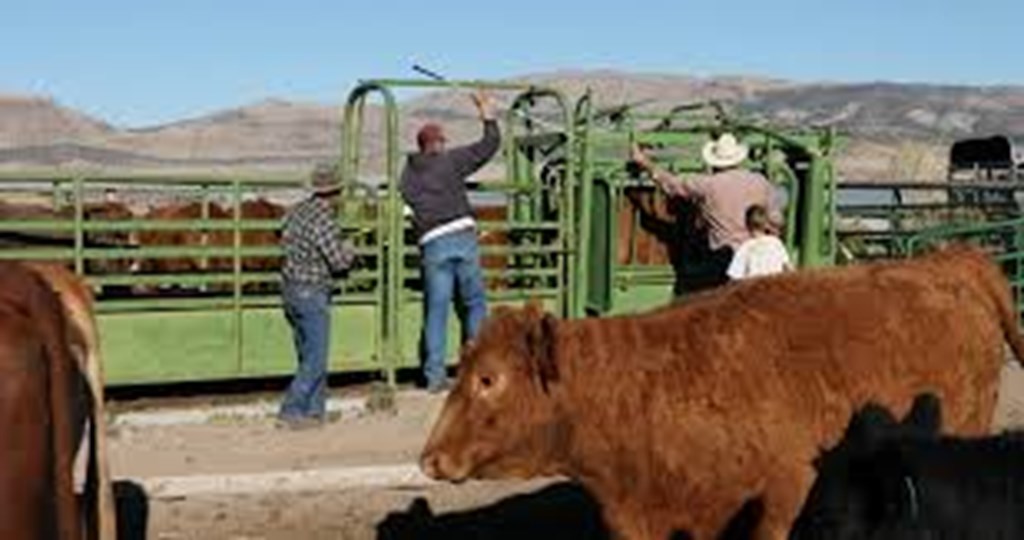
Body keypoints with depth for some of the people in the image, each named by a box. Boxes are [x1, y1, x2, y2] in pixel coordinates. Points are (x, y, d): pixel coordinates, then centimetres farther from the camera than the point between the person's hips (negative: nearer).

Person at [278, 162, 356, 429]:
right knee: (316, 360, -3)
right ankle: (290, 412, -4)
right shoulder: (324, 220, -19)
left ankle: (314, 411, 20)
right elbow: (339, 261, -19)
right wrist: (348, 249, 2)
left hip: (290, 289, 9)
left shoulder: (297, 211, 7)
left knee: (308, 355, 15)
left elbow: (286, 241, 22)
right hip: (311, 294, -9)